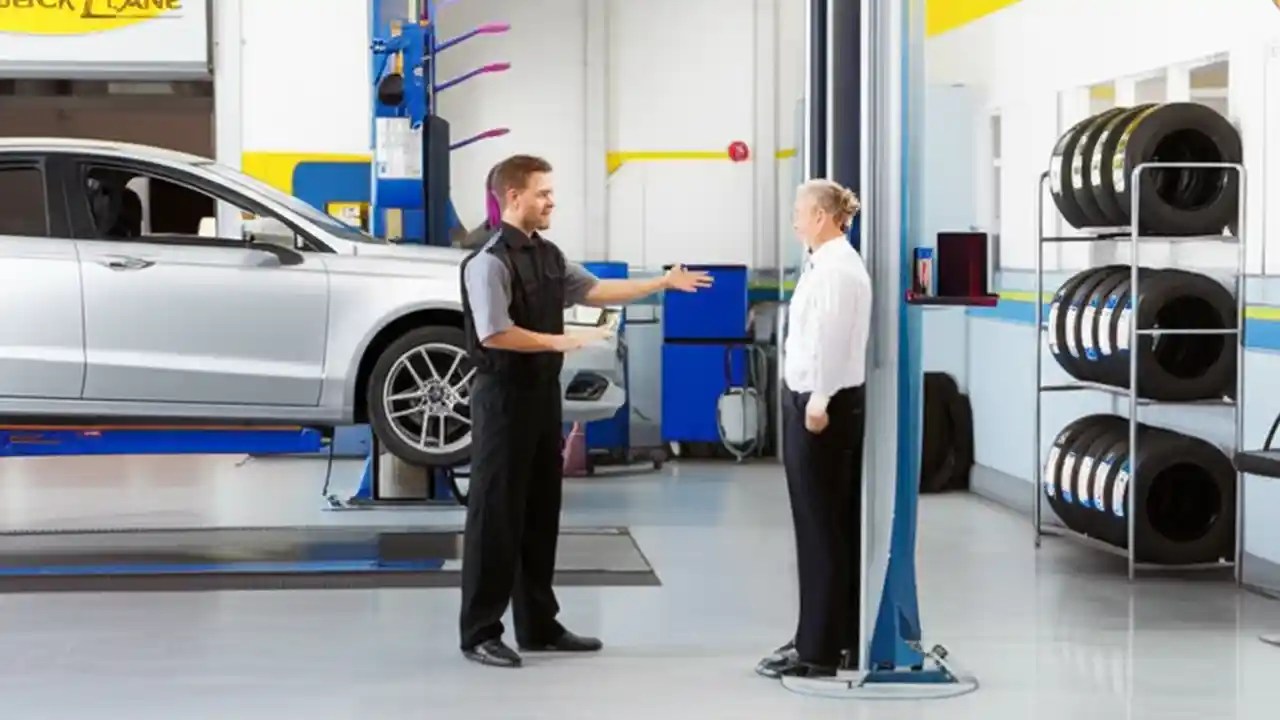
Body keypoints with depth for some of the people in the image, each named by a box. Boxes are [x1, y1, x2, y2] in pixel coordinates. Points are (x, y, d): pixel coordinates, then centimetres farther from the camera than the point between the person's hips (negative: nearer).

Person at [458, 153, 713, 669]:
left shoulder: (548, 256, 11)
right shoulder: (490, 261, -16)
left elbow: (596, 289, 15)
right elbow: (494, 333, -22)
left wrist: (663, 283, 14)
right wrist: (560, 342, -20)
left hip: (543, 391, 9)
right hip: (503, 395, -9)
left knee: (541, 510, 13)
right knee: (496, 513, -4)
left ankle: (539, 624, 21)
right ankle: (480, 632, 3)